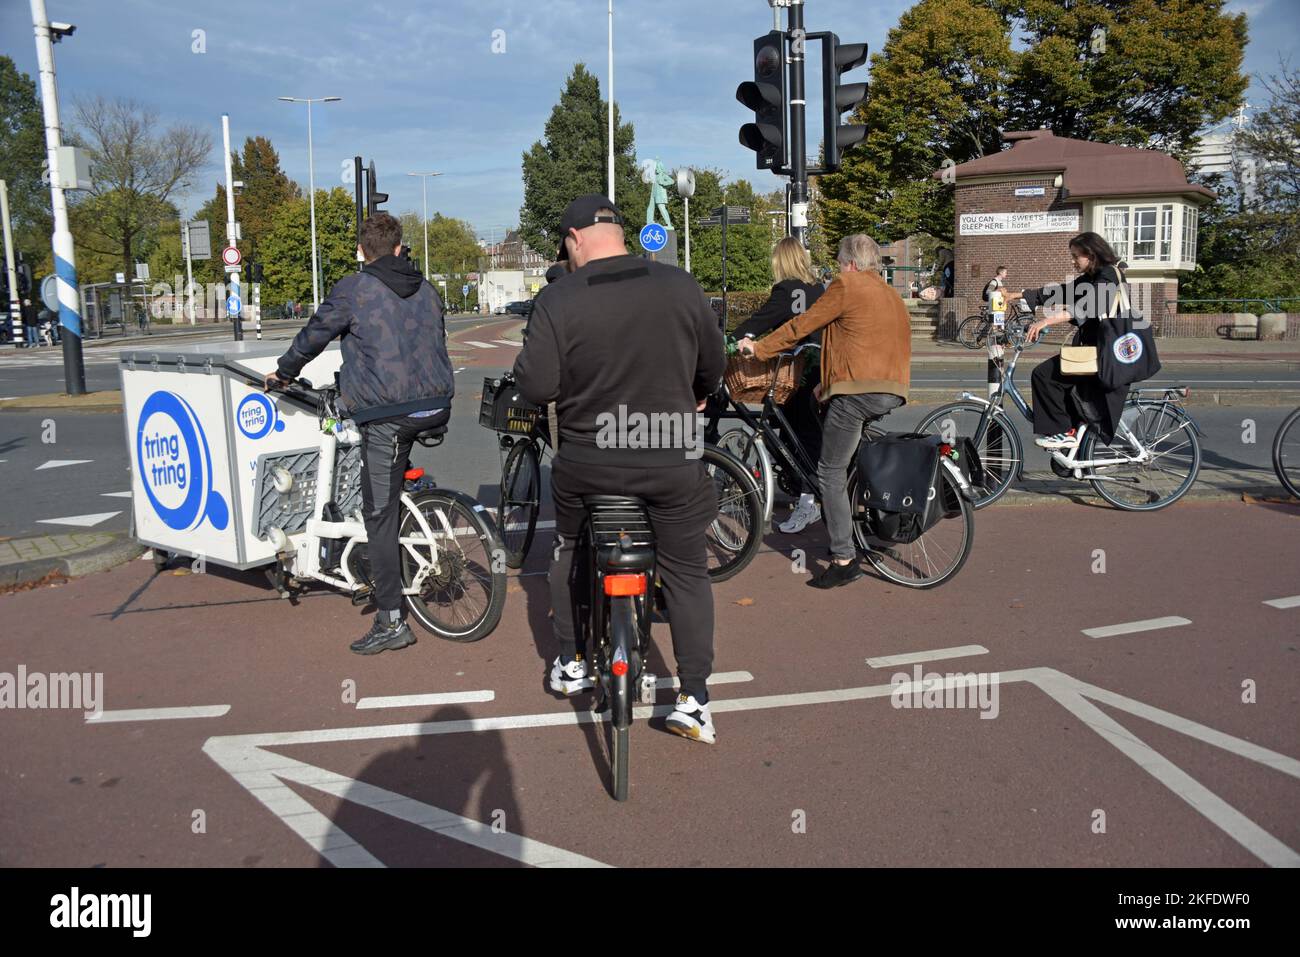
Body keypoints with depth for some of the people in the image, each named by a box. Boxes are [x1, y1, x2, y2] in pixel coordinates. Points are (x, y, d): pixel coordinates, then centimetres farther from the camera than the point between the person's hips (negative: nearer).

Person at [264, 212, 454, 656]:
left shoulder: (353, 289, -3)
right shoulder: (427, 291, 13)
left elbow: (313, 335, 8)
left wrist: (283, 372, 26)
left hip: (384, 414, -6)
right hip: (433, 407, 7)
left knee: (379, 514, -1)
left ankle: (391, 622, 1)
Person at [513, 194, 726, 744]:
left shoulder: (558, 299, -11)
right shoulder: (680, 286, -3)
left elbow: (536, 387, -13)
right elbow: (713, 364, 7)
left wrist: (525, 364, 10)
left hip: (587, 461, 0)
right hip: (673, 461, 1)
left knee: (569, 549, 27)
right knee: (686, 571, 14)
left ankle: (569, 663, 35)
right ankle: (694, 700, 13)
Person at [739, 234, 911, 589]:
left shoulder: (847, 286, -1)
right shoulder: (892, 295, 24)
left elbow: (801, 325, 0)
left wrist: (759, 347, 13)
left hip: (857, 390, -9)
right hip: (892, 392, 9)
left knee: (831, 473, -3)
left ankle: (844, 560, -7)